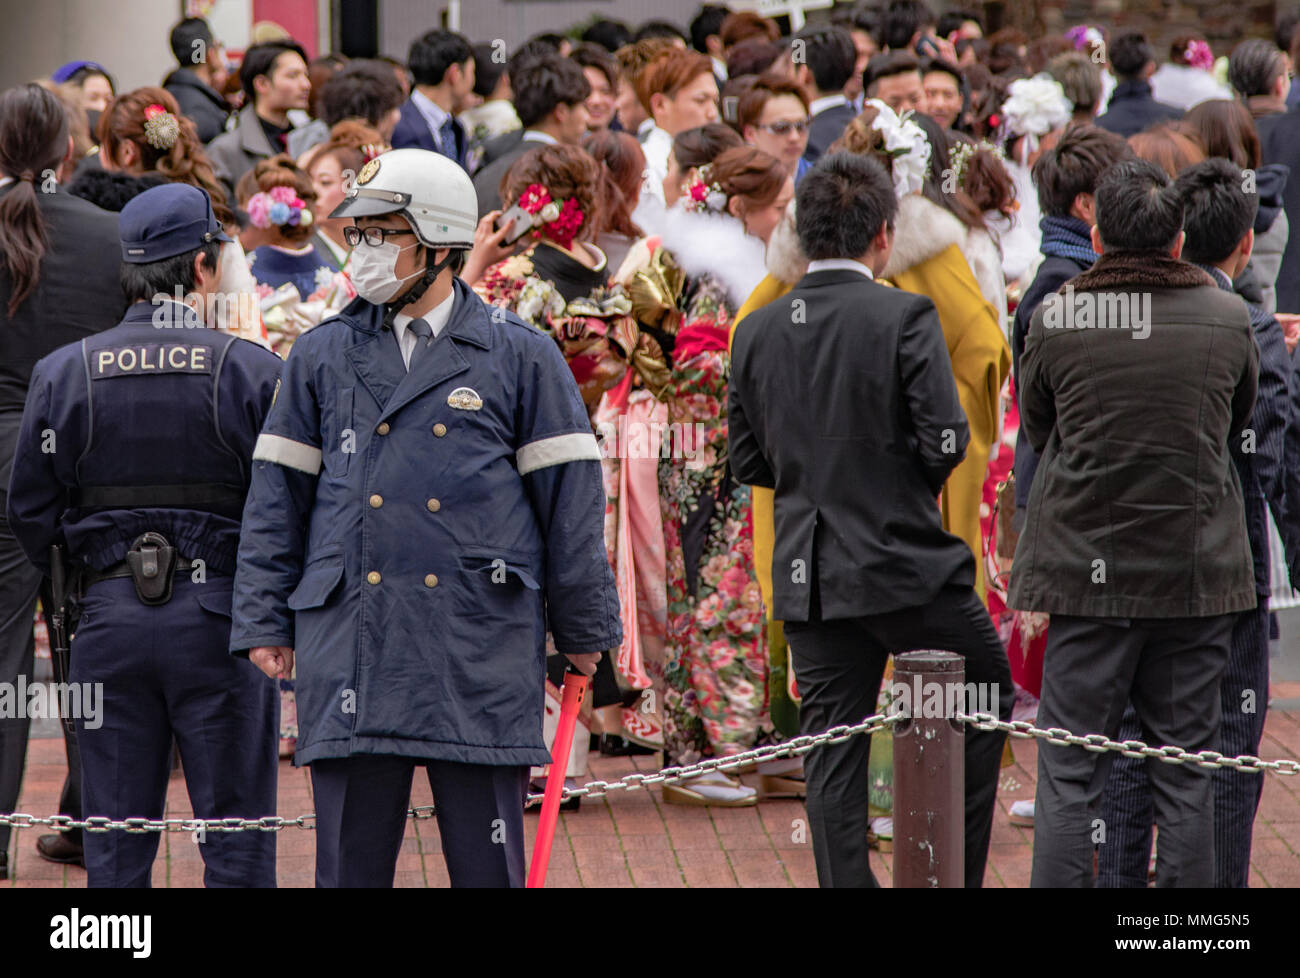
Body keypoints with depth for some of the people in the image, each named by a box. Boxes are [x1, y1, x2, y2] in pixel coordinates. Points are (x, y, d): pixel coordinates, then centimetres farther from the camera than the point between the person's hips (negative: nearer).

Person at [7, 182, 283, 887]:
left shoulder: (62, 373, 0)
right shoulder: (252, 370, -6)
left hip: (109, 618, 2)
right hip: (219, 617, -2)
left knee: (115, 849, 9)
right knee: (237, 842, 4)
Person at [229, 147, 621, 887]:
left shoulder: (522, 359, 4)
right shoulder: (324, 358, 10)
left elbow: (569, 495, 5)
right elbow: (278, 497, 12)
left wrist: (583, 629, 5)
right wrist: (264, 622, 6)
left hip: (482, 648, -2)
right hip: (353, 648, 2)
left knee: (488, 862, 3)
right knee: (350, 860, 4)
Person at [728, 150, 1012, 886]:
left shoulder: (757, 331, 2)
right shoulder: (906, 317, -12)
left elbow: (747, 460, 7)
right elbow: (947, 441, -16)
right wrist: (910, 472, 4)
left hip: (809, 577, 4)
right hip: (905, 563, -4)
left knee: (833, 756, 7)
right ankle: (956, 872, 15)